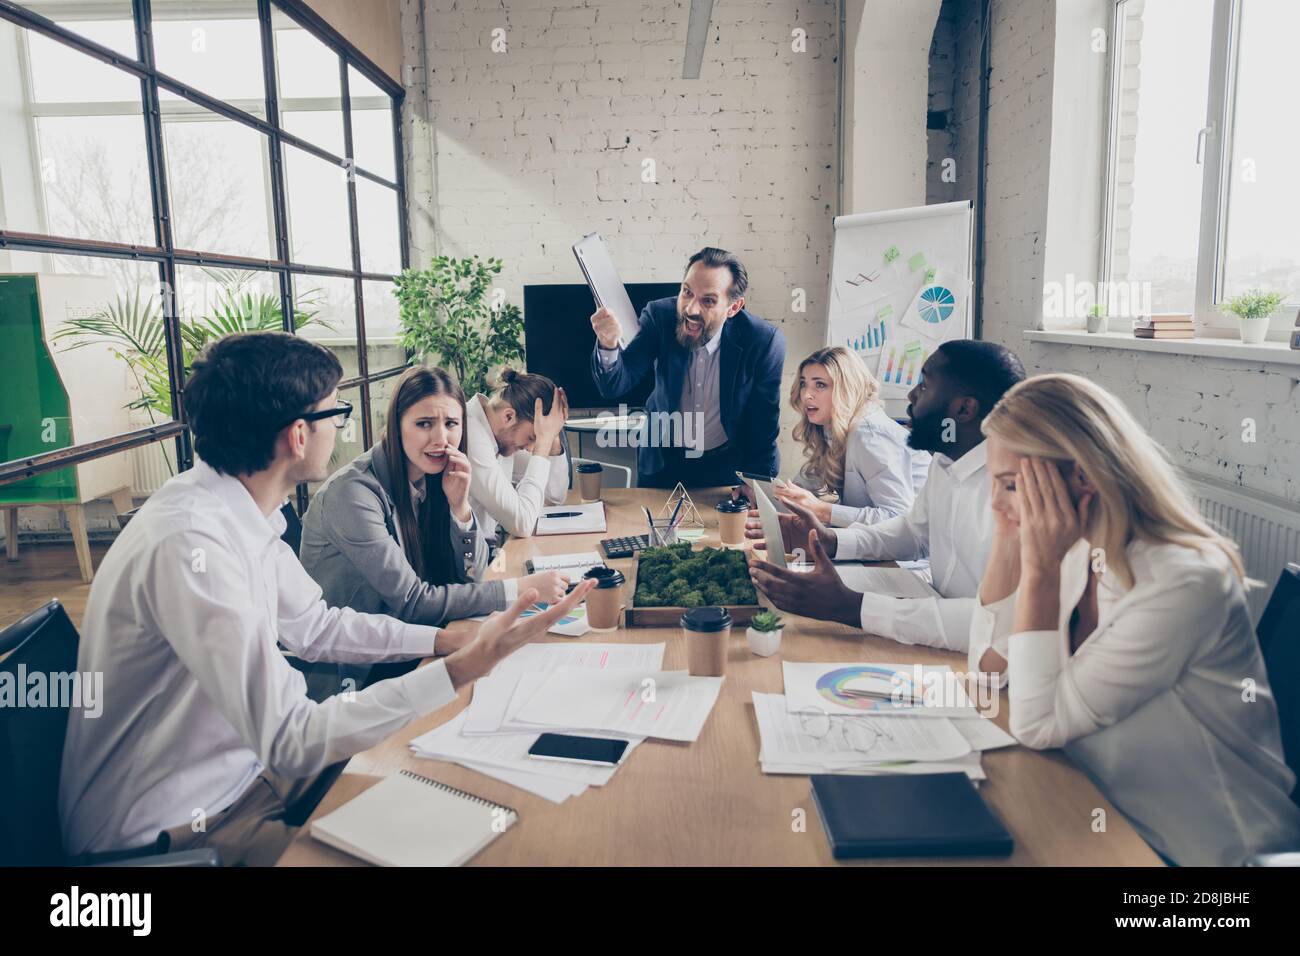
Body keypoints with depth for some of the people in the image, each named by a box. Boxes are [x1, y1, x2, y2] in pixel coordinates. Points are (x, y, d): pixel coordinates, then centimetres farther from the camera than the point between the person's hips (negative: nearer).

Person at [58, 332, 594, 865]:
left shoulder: (242, 512, -4)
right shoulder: (189, 543, -31)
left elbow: (315, 626, 9)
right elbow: (291, 741, -30)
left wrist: (449, 638, 1)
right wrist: (462, 668, -32)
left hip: (244, 765, 8)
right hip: (164, 832, -8)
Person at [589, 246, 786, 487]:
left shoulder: (764, 343, -24)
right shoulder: (659, 316, -20)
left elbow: (764, 428, -12)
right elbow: (615, 386, -25)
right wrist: (608, 345, -46)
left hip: (725, 464, -1)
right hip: (662, 460, 1)